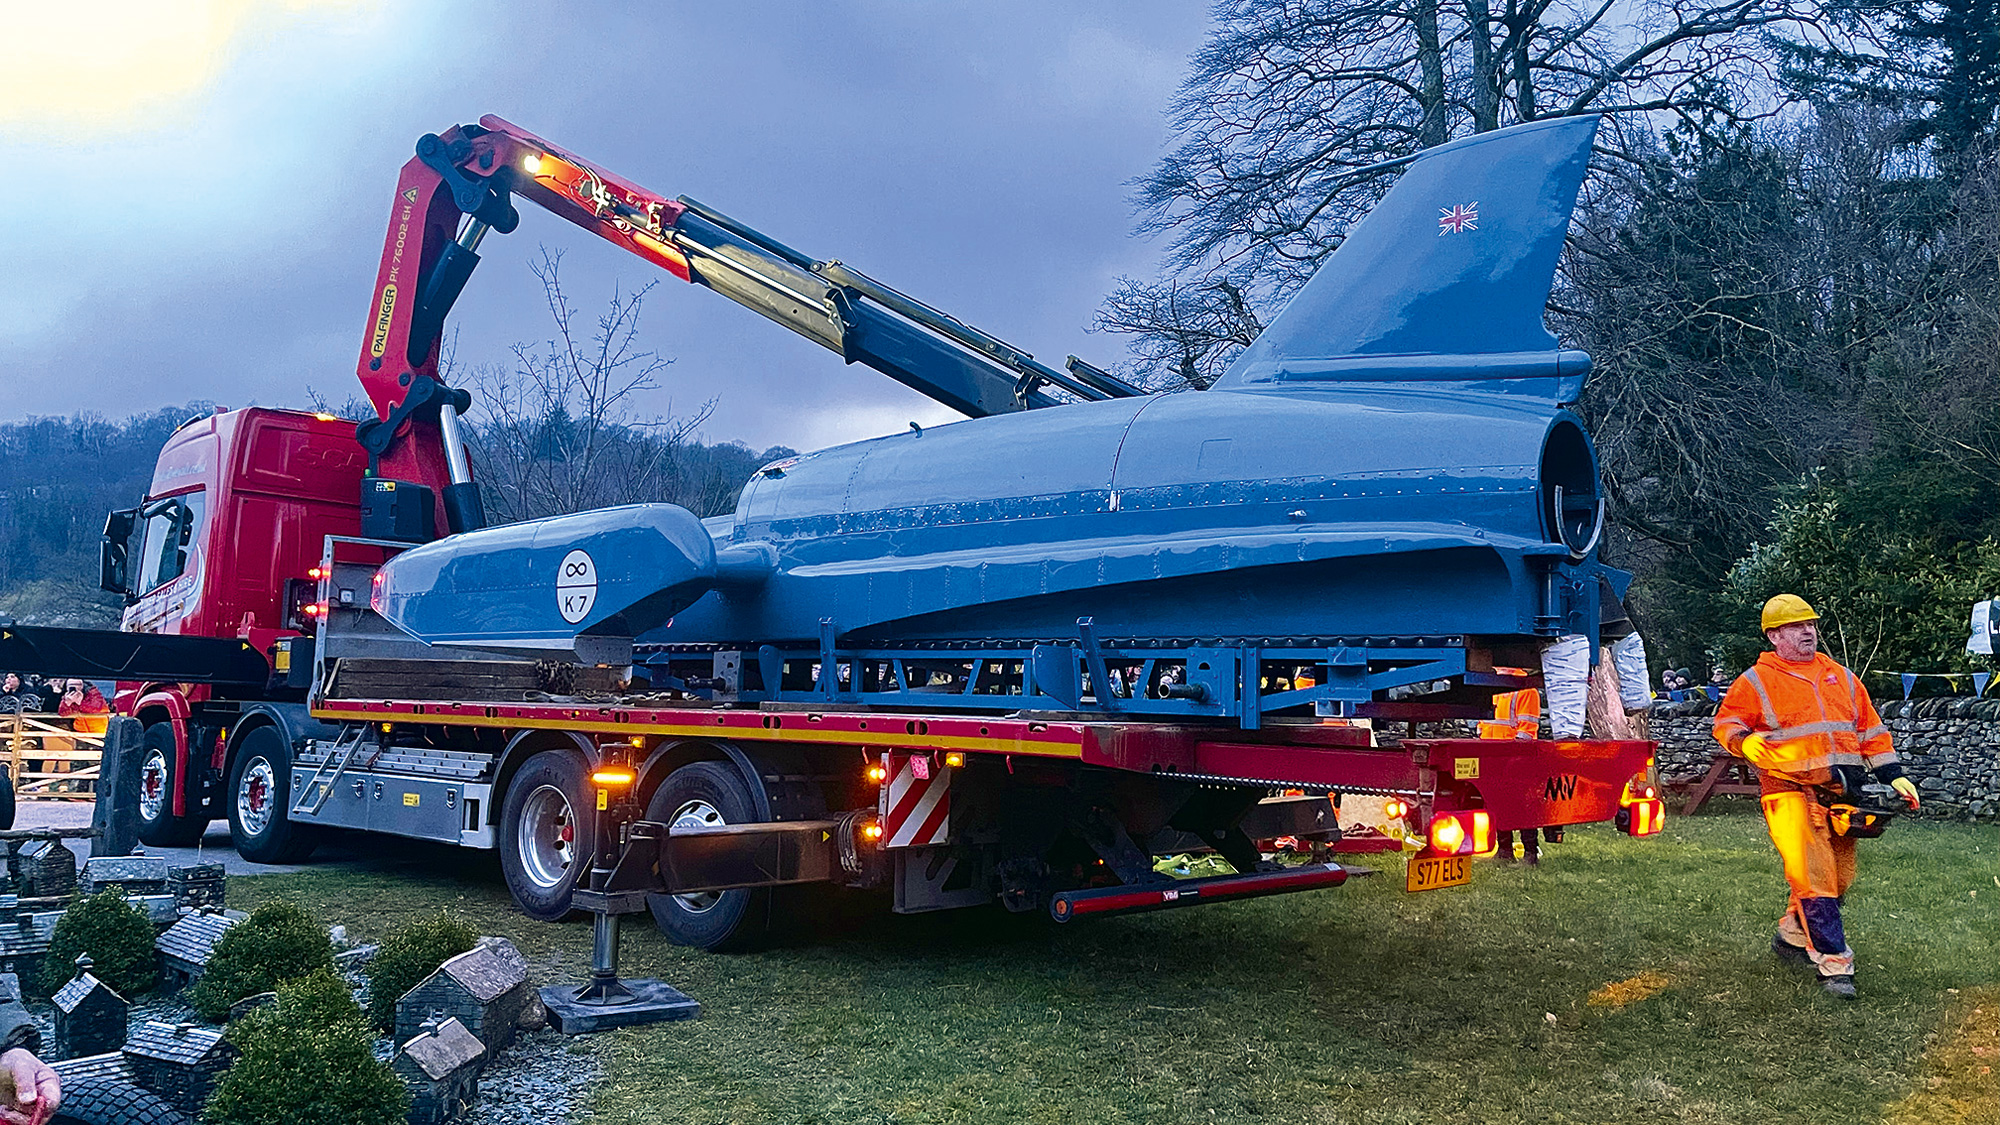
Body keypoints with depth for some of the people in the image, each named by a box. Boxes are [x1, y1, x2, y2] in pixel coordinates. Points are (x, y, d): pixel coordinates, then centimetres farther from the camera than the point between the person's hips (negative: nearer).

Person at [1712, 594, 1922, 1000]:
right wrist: (1744, 741, -19)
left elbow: (1871, 730, 20)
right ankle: (1834, 963, -8)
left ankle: (1792, 935, 29)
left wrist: (1894, 776, 12)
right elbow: (1725, 722, 3)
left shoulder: (1841, 677, 18)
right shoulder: (1756, 681, 2)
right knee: (1812, 875, -13)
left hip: (1843, 791, 6)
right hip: (1791, 790, -6)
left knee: (1839, 877, 10)